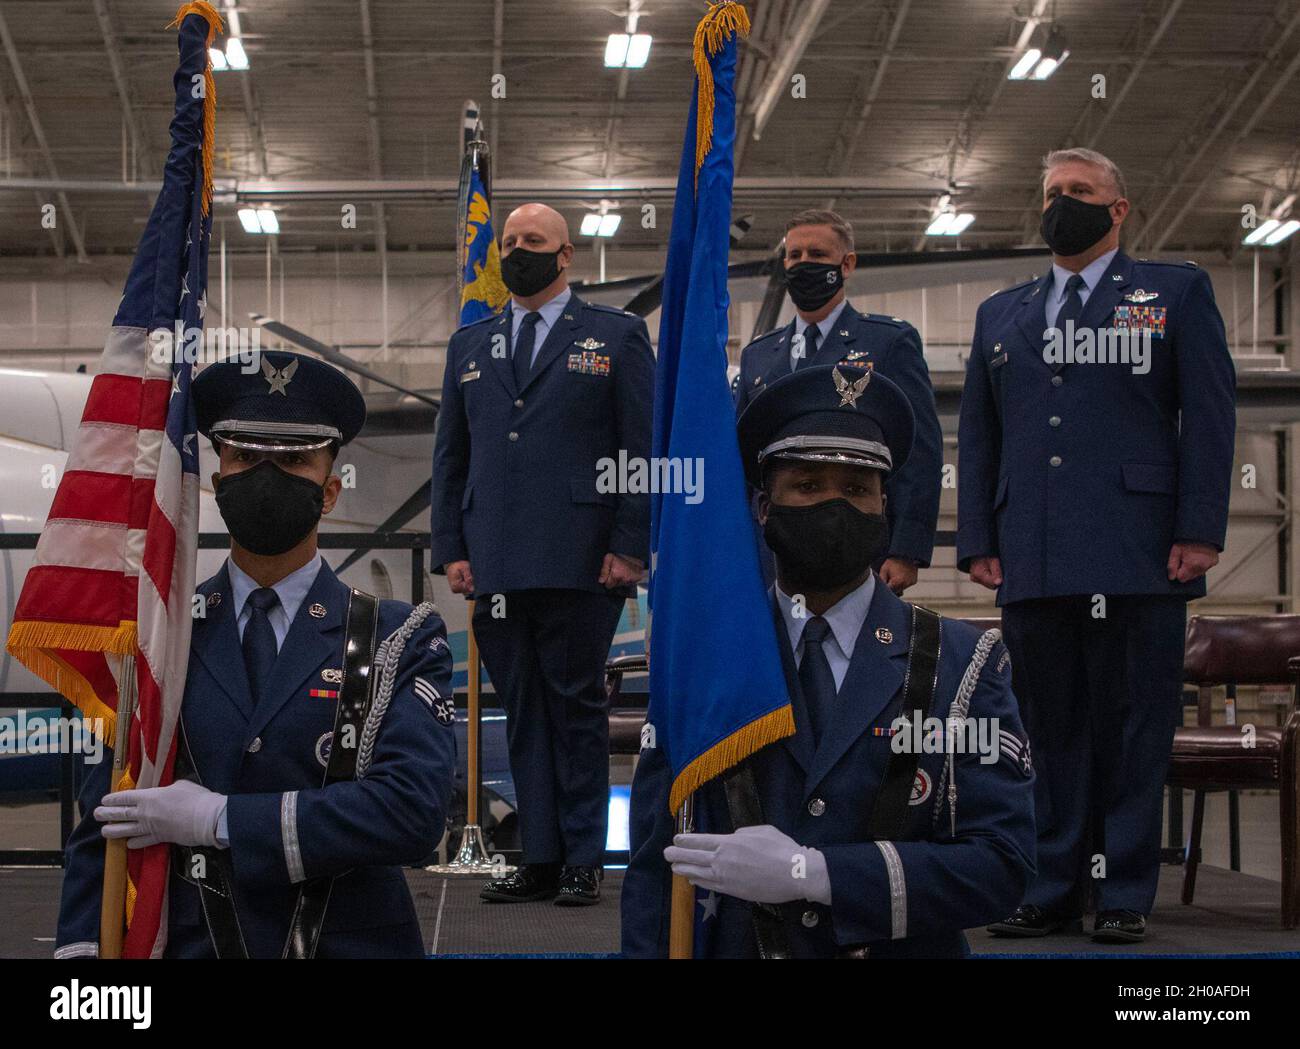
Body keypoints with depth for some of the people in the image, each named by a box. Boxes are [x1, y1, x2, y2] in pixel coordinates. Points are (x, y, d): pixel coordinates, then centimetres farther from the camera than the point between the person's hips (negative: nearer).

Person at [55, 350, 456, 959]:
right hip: (191, 944, 0)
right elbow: (101, 834, 8)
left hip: (351, 942, 0)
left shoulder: (401, 639, 4)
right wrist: (83, 950, -6)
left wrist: (219, 818, -10)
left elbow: (413, 811, -10)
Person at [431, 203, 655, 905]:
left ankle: (583, 861, 7)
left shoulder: (616, 336, 6)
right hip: (496, 563, 4)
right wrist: (450, 549, 7)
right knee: (521, 710, 6)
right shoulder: (469, 345, 18)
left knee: (577, 706, 0)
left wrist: (630, 546, -8)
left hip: (580, 559, -4)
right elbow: (450, 454, 17)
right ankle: (540, 859, 12)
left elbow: (644, 449, 0)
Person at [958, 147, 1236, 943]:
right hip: (1032, 563, 4)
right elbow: (977, 436, 18)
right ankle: (1056, 891, 11)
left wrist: (1200, 532, -8)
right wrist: (978, 540, 7)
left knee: (1134, 728, -1)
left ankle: (1125, 895, 5)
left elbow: (1209, 416, 1)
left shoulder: (1176, 292, 9)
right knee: (1052, 727, 5)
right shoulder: (1001, 314, 20)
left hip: (1138, 555, -3)